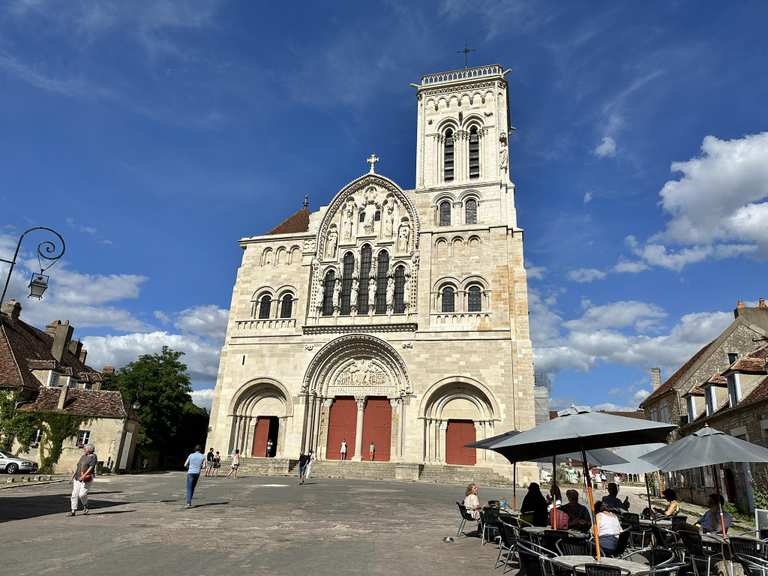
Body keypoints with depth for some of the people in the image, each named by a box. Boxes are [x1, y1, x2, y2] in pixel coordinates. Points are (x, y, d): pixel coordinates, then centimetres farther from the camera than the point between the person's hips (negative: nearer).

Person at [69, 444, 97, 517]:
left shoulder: (93, 457, -6)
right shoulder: (83, 456, 17)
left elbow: (91, 468, -14)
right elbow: (77, 466, 21)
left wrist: (84, 475, -22)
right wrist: (73, 475, 11)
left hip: (86, 479, -7)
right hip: (77, 478, 7)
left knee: (82, 494, -14)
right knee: (74, 494, 1)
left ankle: (85, 505, 14)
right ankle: (73, 511, 7)